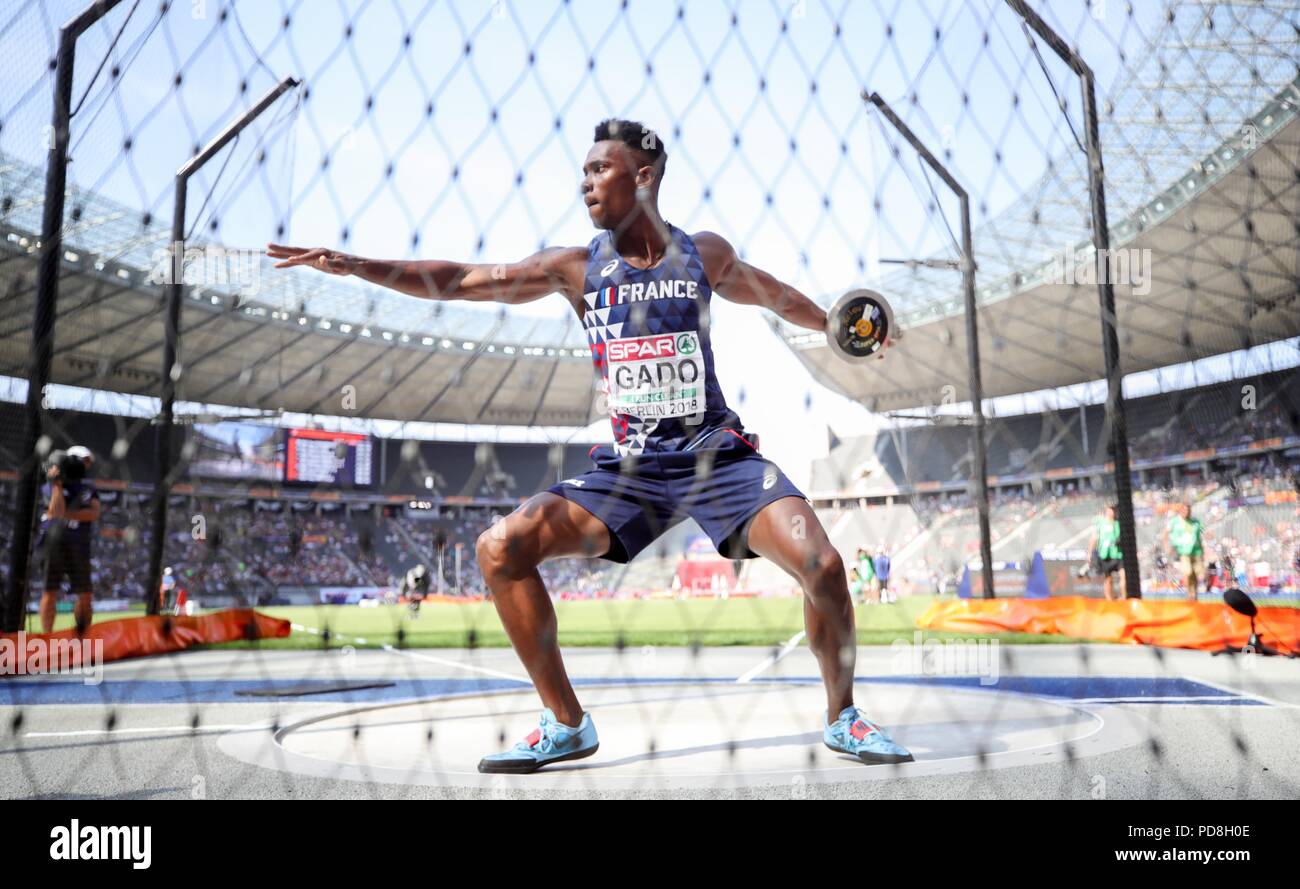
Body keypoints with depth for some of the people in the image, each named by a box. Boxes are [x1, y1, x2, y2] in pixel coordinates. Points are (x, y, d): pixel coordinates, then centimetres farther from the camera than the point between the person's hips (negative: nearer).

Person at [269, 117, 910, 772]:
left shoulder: (704, 254, 3)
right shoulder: (577, 269, 3)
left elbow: (772, 294, 23)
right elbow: (459, 280, 2)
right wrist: (354, 265, -5)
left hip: (719, 456, -1)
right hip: (628, 466, 2)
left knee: (821, 565, -19)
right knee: (501, 548, -13)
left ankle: (842, 717, 10)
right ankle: (566, 725, 2)